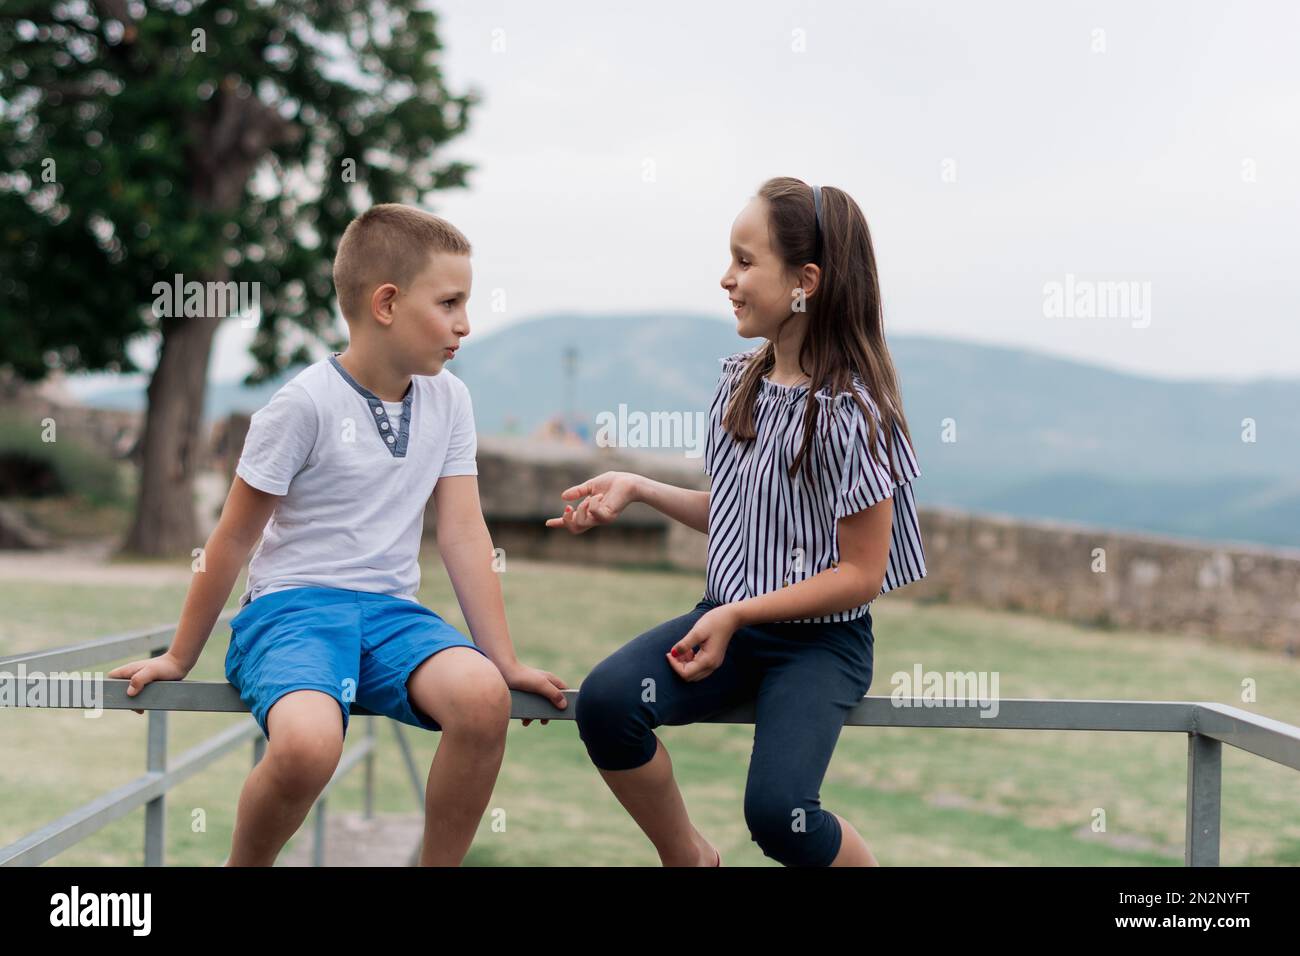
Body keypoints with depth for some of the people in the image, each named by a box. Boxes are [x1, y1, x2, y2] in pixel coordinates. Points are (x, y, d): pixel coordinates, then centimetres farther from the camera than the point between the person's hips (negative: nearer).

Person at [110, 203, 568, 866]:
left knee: (482, 695, -30)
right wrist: (178, 660, 6)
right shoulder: (305, 405, -9)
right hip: (290, 606, -4)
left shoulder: (448, 401, 7)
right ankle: (243, 865, -5)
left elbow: (462, 533, 6)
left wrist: (506, 661, 0)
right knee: (309, 744, -36)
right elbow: (233, 540, -1)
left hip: (389, 611, 5)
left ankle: (439, 866, -10)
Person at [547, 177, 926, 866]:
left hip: (820, 639, -6)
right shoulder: (739, 381, 7)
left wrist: (738, 616, -17)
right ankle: (689, 859, 2)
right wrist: (636, 489, 8)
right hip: (729, 617, 6)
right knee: (605, 699, -22)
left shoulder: (850, 412, -15)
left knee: (777, 813, -27)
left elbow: (860, 573, -13)